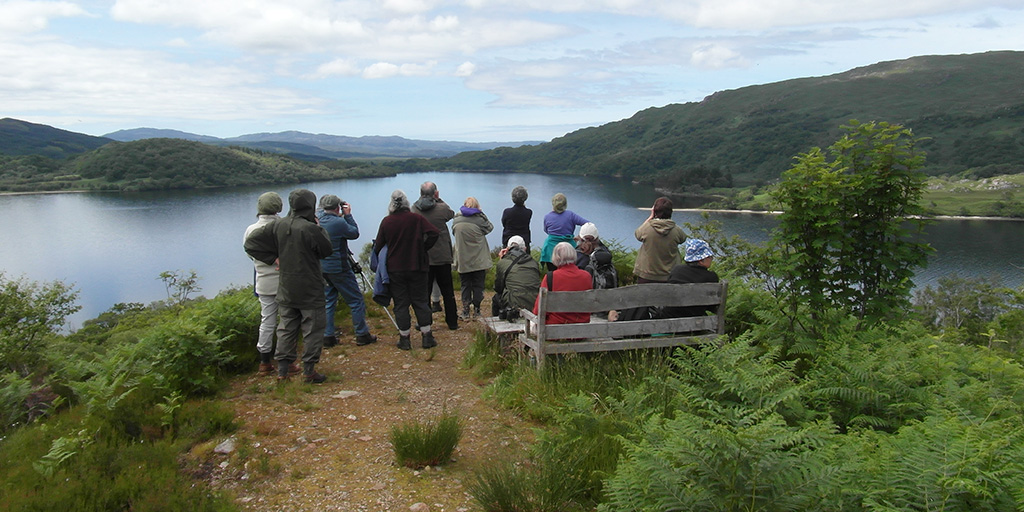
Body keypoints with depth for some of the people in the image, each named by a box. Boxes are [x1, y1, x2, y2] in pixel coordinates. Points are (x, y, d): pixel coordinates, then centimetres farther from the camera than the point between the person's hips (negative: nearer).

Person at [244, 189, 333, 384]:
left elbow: (251, 242, 2)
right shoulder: (311, 228, -19)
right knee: (313, 328, 5)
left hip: (286, 289, 6)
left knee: (286, 328, 15)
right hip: (310, 290, -6)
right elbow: (326, 250, -5)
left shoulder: (277, 226, 0)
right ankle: (309, 371, 8)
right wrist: (320, 228, 4)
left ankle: (282, 369, 19)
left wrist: (273, 258, 5)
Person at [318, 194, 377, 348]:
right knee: (356, 300, 4)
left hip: (322, 268, 7)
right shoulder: (338, 222, -19)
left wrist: (344, 216, 10)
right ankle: (362, 335, 7)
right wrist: (348, 215, 1)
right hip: (339, 268, -7)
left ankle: (328, 336, 15)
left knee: (328, 302, 15)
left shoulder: (318, 220, 1)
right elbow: (355, 234, -4)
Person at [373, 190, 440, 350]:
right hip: (417, 267, 0)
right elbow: (434, 233, -13)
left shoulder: (386, 222, -3)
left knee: (401, 304, 7)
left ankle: (404, 339, 10)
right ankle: (427, 337, 10)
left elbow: (378, 246, 0)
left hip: (395, 269, 0)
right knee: (421, 301, 9)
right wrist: (423, 248, 0)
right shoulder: (417, 218, -4)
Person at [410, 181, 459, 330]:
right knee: (447, 290, 10)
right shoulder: (441, 208, -11)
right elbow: (451, 214, 9)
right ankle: (452, 322, 16)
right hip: (442, 256, -1)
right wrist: (438, 199, 14)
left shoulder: (414, 209, -5)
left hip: (422, 258, 1)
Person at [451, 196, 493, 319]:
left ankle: (465, 309, 7)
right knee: (478, 285, 9)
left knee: (465, 285, 11)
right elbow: (490, 227, 4)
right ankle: (476, 309, 12)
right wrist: (481, 214, 5)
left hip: (462, 261, 2)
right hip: (479, 261, -2)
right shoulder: (479, 219, -12)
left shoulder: (456, 220, -3)